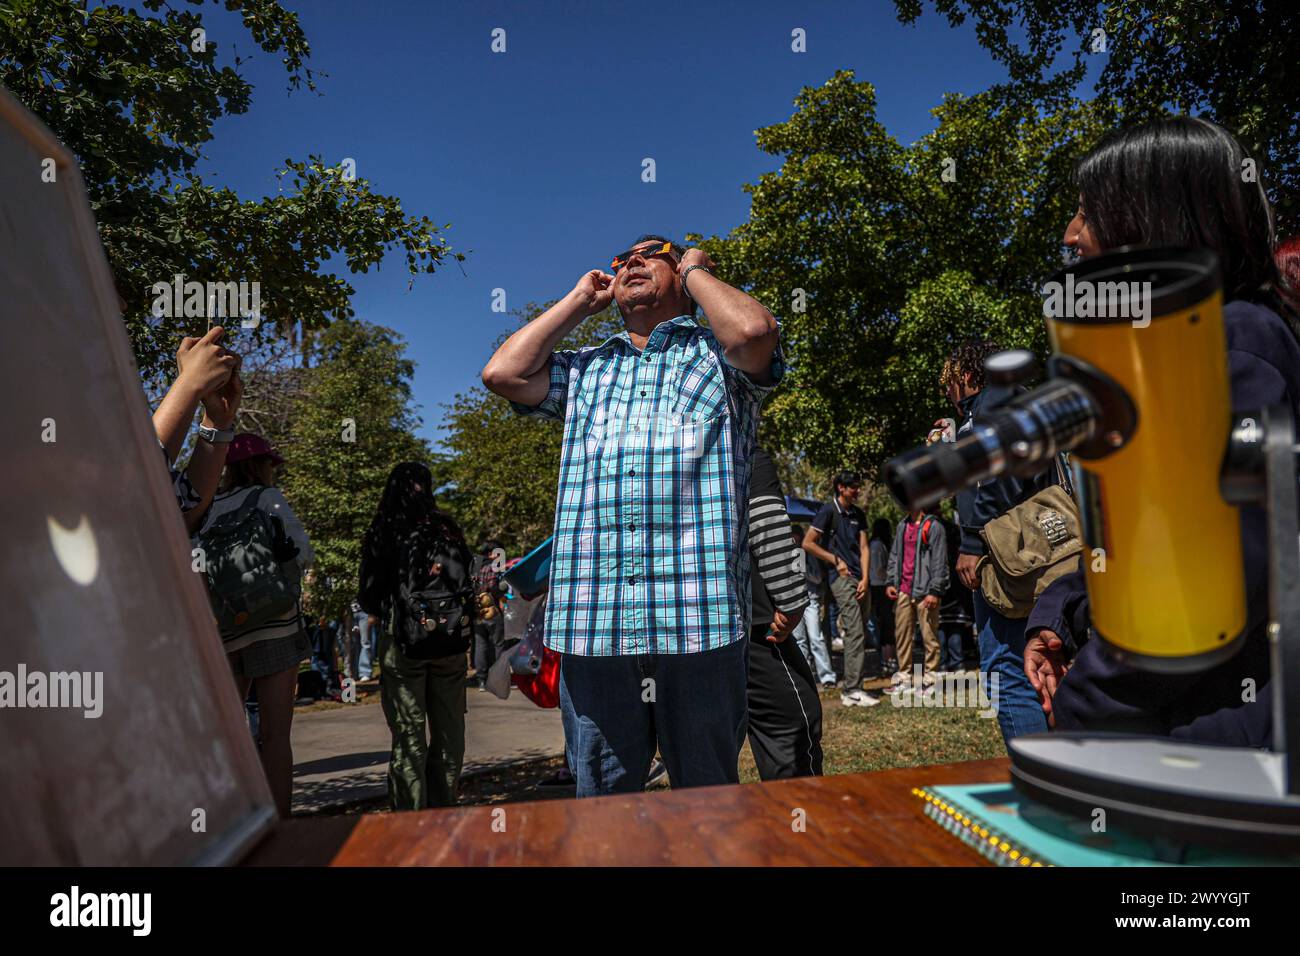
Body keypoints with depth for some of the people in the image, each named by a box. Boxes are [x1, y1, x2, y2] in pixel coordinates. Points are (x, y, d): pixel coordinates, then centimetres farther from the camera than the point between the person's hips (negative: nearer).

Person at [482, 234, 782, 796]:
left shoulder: (716, 353, 12)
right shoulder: (585, 370, 23)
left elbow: (754, 328, -11)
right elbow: (503, 373, 8)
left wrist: (695, 270, 9)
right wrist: (581, 301, 19)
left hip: (697, 618, -3)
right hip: (591, 623, 3)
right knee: (600, 801, 11)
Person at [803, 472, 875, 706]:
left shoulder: (858, 514, 15)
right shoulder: (829, 510, -5)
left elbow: (863, 547, 9)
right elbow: (808, 543, -6)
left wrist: (865, 578, -3)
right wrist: (836, 561, -4)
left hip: (860, 580, 7)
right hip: (842, 579, -7)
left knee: (858, 635, 8)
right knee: (855, 634, -14)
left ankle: (850, 690, 15)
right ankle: (853, 690, -13)